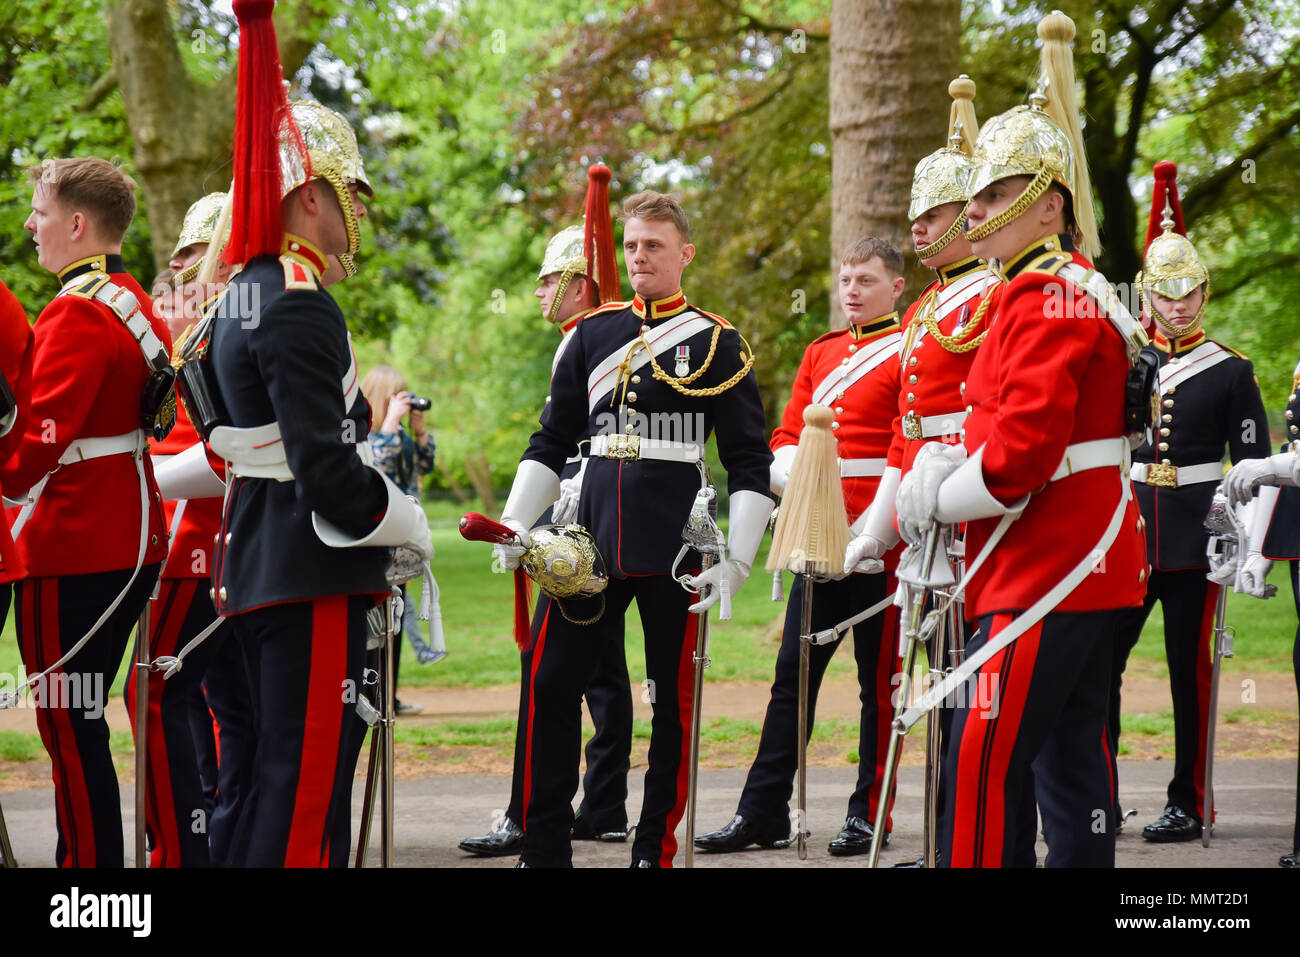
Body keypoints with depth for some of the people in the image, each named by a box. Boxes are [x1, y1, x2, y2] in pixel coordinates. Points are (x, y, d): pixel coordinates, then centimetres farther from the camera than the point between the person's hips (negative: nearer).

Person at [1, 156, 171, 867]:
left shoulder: (76, 313, -15)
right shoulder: (134, 305, 14)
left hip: (70, 551, -10)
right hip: (132, 542, 10)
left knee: (69, 727, -4)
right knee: (82, 720, 16)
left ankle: (88, 859, -1)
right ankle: (92, 855, 21)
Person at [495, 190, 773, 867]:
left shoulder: (716, 343, 0)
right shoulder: (594, 332, 10)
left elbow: (750, 464, -2)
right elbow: (551, 440, 15)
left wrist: (736, 560, -10)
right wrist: (514, 524, 5)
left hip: (675, 546, -3)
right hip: (592, 534, 4)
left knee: (673, 699, 3)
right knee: (552, 683, 0)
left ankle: (656, 849, 12)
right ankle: (544, 847, 8)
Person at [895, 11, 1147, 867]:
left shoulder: (1047, 298, -14)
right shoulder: (1080, 293, 19)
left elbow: (1023, 449, -22)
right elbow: (1000, 426, 21)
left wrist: (937, 500, -7)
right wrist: (939, 464, 2)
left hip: (1047, 573, -10)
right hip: (1091, 570, 10)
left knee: (986, 769, -11)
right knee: (1073, 759, 12)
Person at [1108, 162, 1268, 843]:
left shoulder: (1230, 372, 2)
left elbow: (1255, 466, 1)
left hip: (1194, 535, -3)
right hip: (1127, 528, 3)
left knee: (1189, 667, 1)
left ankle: (1187, 804, 7)